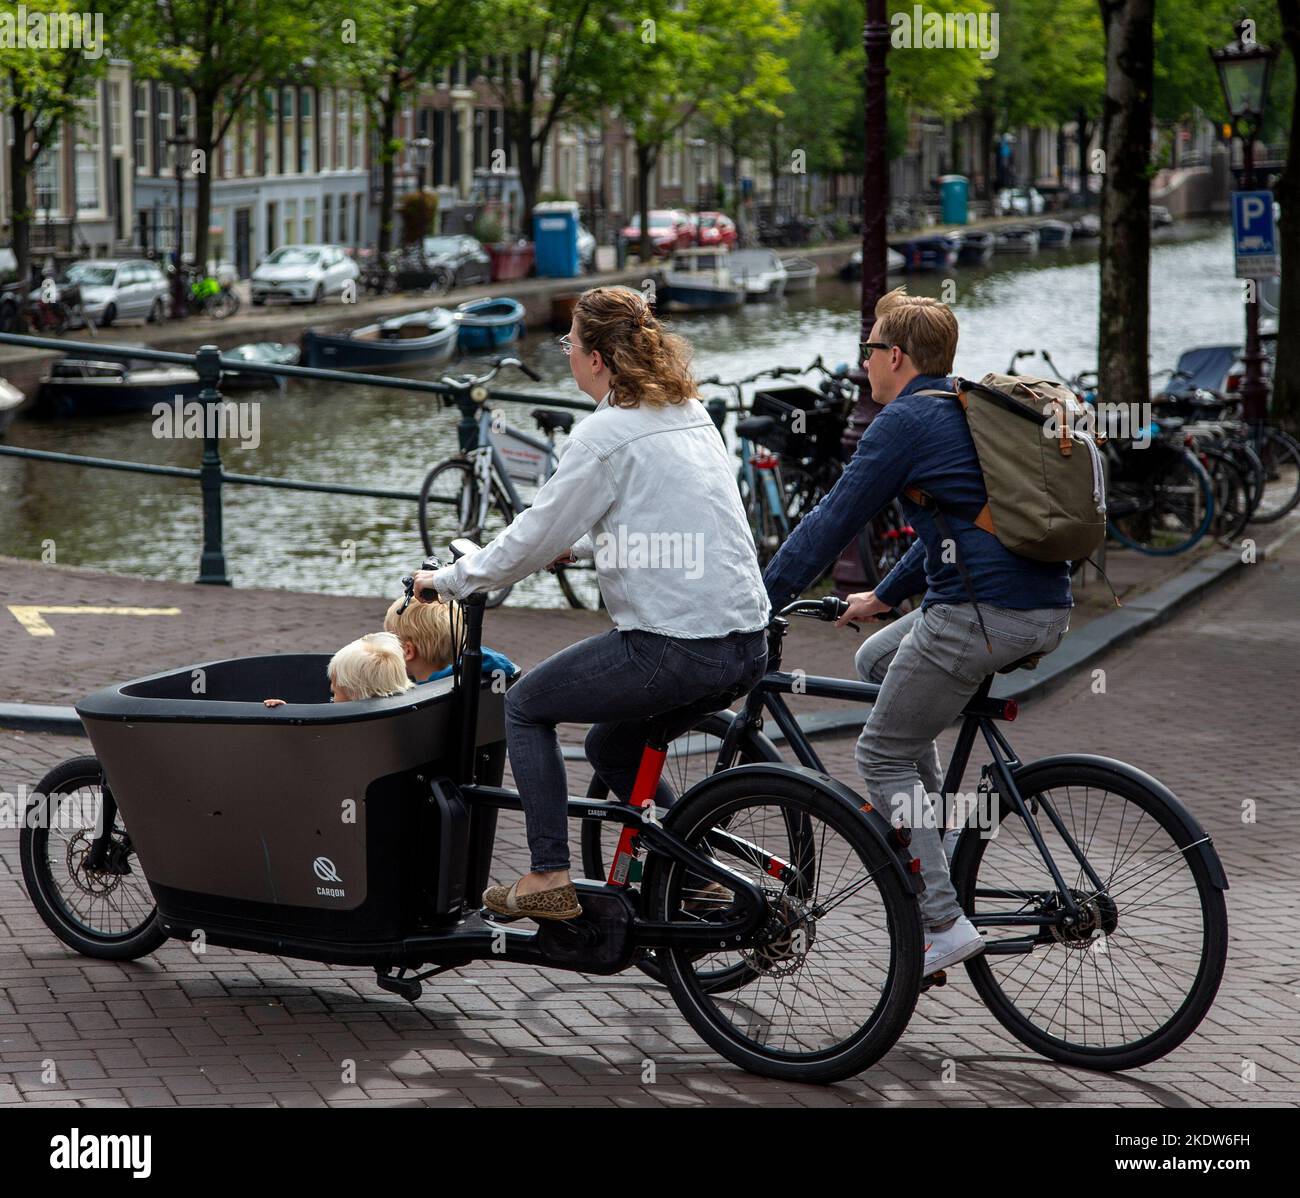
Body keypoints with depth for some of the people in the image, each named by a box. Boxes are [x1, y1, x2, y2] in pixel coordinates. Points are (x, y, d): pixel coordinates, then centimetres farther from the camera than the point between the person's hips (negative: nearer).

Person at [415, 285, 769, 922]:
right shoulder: (690, 413, 15)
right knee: (613, 745, 28)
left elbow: (532, 540, -6)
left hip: (673, 648, -8)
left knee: (525, 707, 12)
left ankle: (549, 878, 8)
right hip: (747, 643, 8)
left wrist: (449, 580, 8)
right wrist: (575, 546, 37)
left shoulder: (605, 433, -10)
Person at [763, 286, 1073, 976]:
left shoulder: (905, 421, -5)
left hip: (979, 613, -9)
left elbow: (831, 523, -6)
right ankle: (933, 826, 24)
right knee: (876, 659, 28)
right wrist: (881, 597, 41)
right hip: (1047, 610, 9)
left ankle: (943, 925, -1)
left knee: (882, 757, 5)